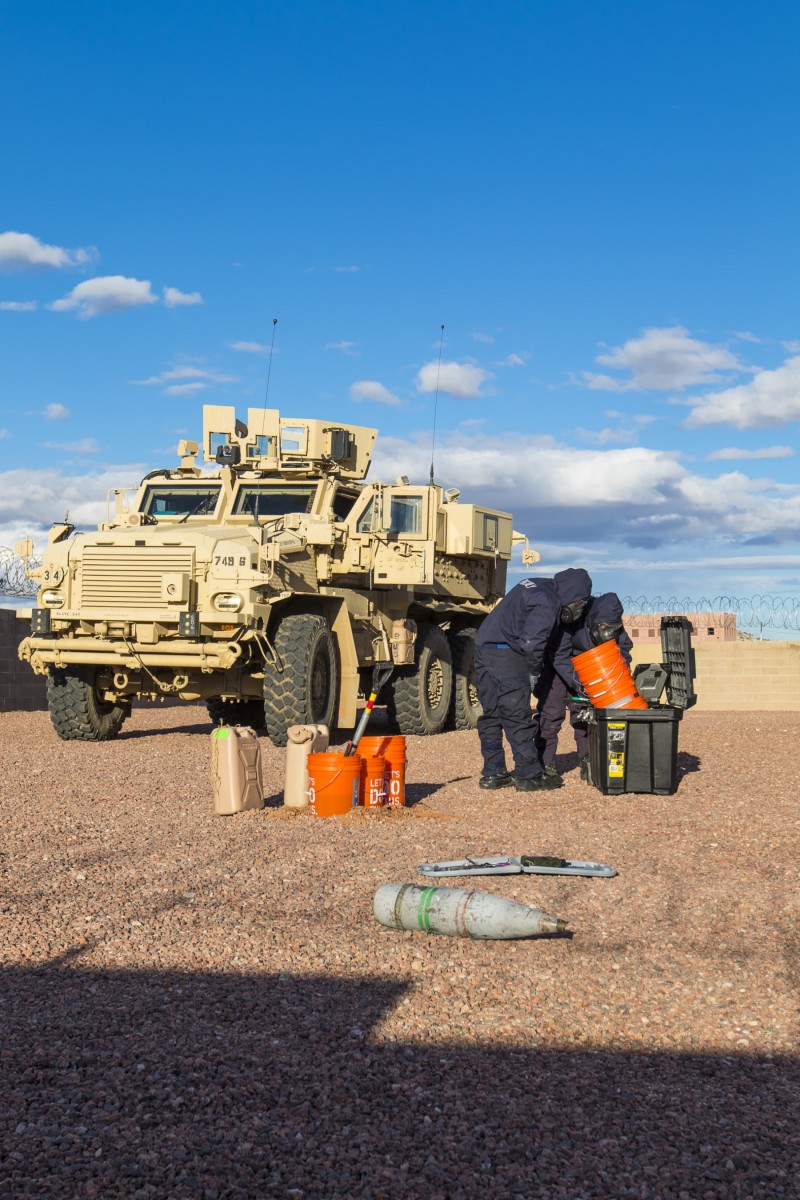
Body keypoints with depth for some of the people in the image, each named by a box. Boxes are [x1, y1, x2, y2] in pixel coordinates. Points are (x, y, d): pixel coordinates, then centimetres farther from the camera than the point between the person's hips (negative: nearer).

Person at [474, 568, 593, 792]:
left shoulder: (534, 586, 17)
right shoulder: (548, 603, -13)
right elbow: (531, 642, -20)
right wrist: (534, 672, -4)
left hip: (483, 647, 10)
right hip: (505, 655, -10)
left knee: (491, 715, 13)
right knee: (518, 717, -3)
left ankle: (492, 773, 19)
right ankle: (528, 775, 3)